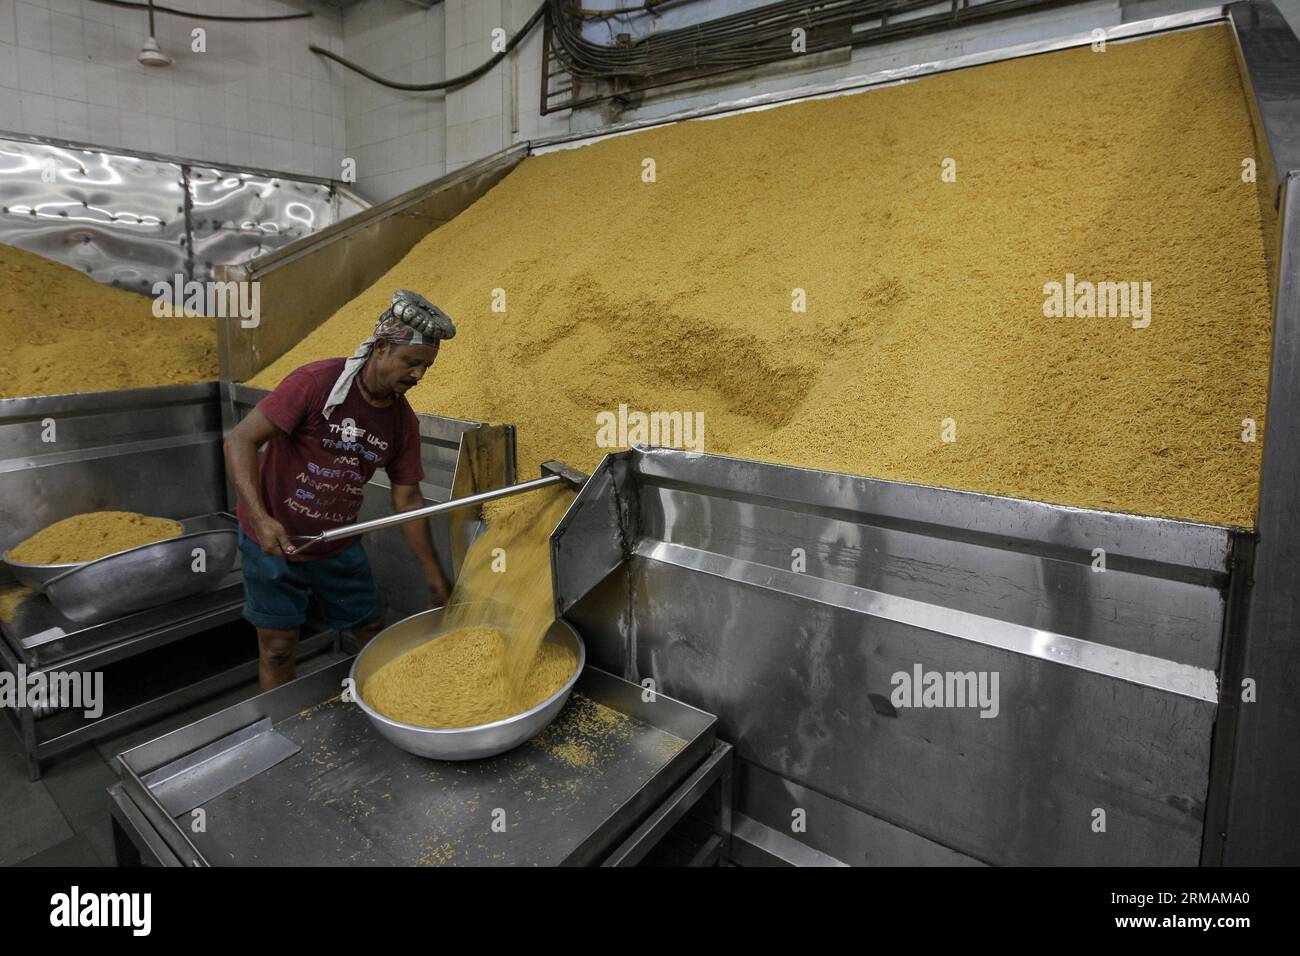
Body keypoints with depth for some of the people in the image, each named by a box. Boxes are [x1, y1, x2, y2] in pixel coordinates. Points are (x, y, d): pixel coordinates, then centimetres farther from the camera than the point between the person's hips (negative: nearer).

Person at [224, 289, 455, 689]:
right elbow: (240, 440, -21)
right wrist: (261, 518, -32)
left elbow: (408, 500, -1)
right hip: (273, 538, -4)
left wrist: (434, 577, -2)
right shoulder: (316, 383, -23)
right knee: (278, 646, 6)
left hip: (339, 544, 5)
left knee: (373, 632, 11)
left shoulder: (404, 422, -7)